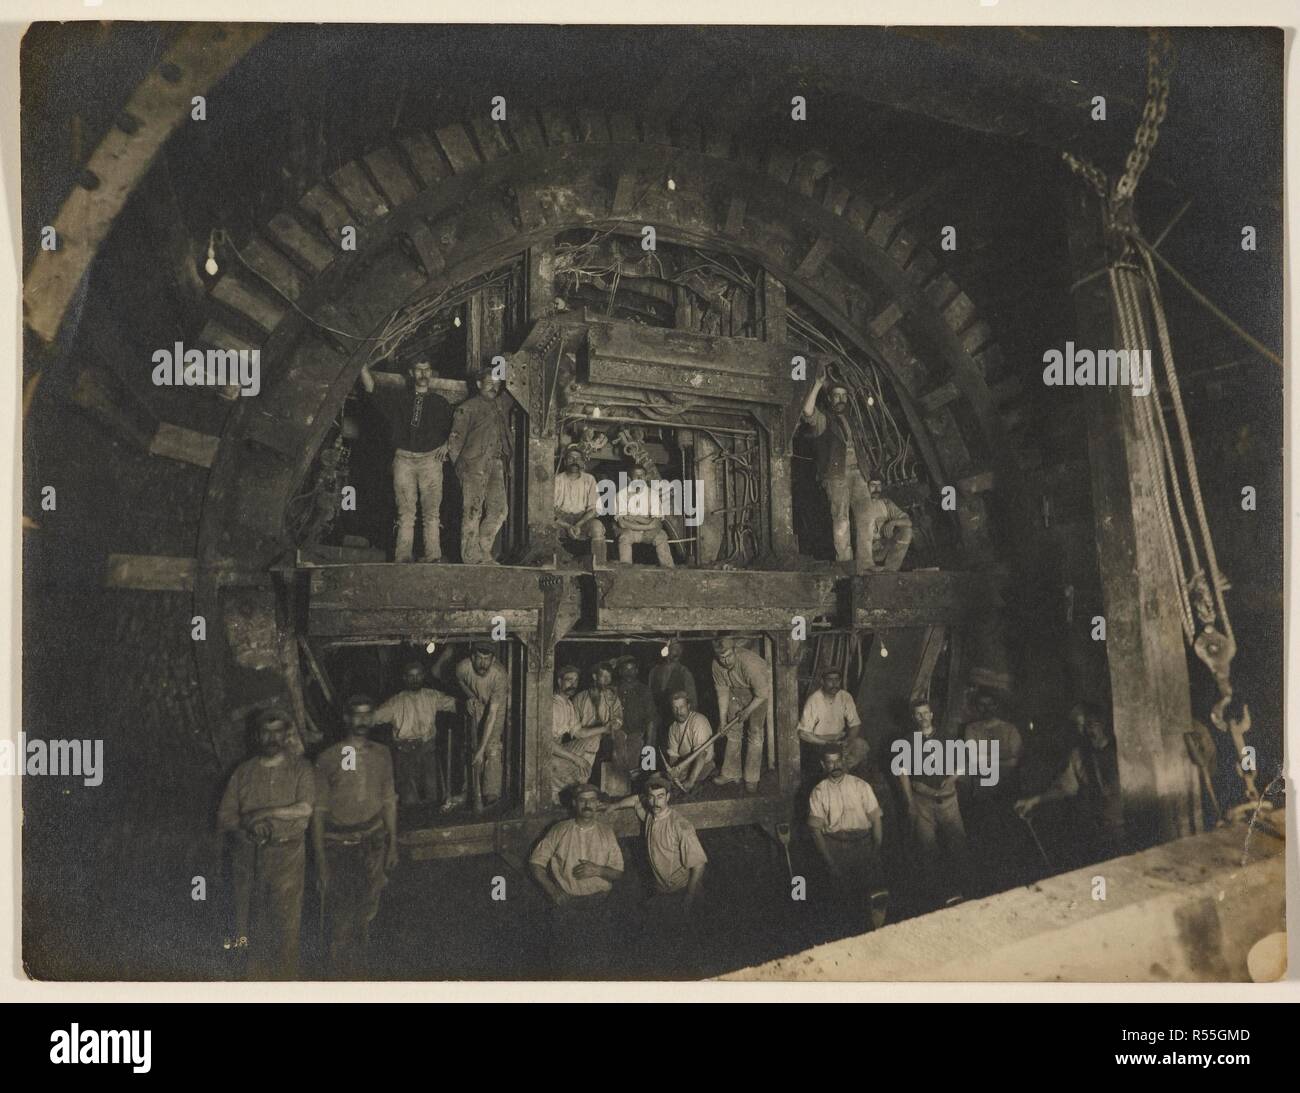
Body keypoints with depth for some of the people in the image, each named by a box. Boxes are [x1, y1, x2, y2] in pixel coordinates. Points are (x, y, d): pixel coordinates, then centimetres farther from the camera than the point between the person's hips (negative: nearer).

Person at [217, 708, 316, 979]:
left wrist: (261, 813, -12)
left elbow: (304, 808, -12)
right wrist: (250, 825, -11)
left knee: (286, 923, 0)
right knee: (251, 921, 4)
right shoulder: (244, 772, 9)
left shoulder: (300, 768, 2)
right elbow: (224, 818, 7)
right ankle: (255, 975, 16)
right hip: (248, 855, 2)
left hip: (287, 854, -2)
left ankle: (286, 976, 10)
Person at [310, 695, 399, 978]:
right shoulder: (328, 758, -8)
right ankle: (341, 973, 18)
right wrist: (320, 860, -9)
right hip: (338, 844, -3)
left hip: (373, 840, 4)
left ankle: (359, 969, 28)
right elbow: (319, 811, -7)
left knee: (366, 911, 11)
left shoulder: (381, 755, 5)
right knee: (339, 915, -1)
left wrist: (393, 844, 9)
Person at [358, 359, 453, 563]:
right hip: (403, 459, 0)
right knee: (405, 512, -1)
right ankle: (402, 557, -1)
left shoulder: (440, 403, 11)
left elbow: (452, 428, 22)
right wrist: (363, 363, -4)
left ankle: (432, 556, -2)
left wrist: (446, 444, 5)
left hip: (430, 460, 0)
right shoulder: (398, 396, 11)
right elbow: (370, 387, 5)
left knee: (431, 512, -4)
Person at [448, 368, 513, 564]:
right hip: (474, 465, -6)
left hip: (497, 465, 6)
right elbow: (455, 438, 0)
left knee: (499, 509, 4)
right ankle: (472, 557, 0)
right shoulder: (468, 408, 1)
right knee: (472, 511, -5)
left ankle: (483, 551, 16)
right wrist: (459, 465, -4)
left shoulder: (503, 404, 16)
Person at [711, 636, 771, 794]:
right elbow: (722, 693, -10)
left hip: (760, 693, -5)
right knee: (732, 732, 5)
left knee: (755, 733, -10)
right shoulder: (717, 666, -22)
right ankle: (730, 774, 16)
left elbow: (762, 694, -28)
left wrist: (747, 711, -18)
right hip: (737, 692, 5)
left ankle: (752, 779, -3)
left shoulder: (750, 663, -39)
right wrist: (722, 720, -10)